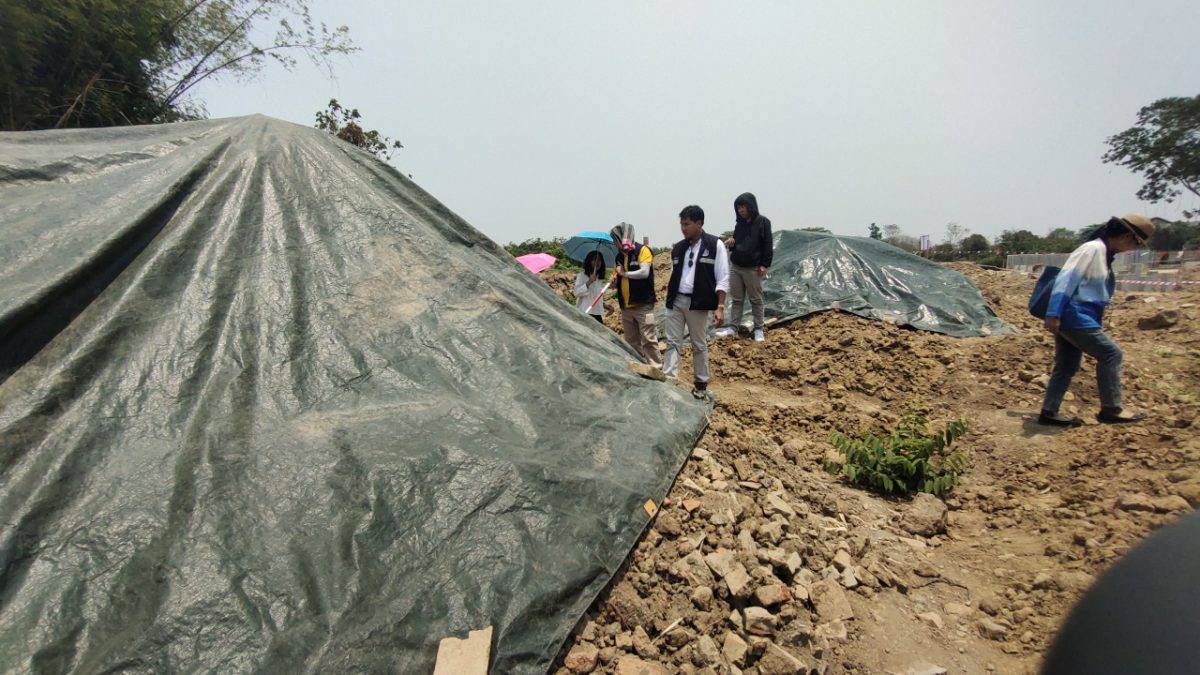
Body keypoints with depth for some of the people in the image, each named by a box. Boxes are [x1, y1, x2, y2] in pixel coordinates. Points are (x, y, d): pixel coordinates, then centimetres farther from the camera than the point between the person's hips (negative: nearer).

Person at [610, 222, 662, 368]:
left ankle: (655, 368, -1)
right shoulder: (620, 256, 15)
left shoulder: (643, 250, -7)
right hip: (626, 306, 8)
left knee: (648, 339, -7)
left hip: (642, 305, -8)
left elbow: (644, 272, -20)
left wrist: (624, 273, -9)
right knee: (631, 341, 13)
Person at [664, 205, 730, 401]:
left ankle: (701, 386, 20)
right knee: (673, 343, -1)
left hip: (697, 303, -4)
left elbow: (723, 279, -7)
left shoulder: (715, 245, -5)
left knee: (699, 346, 7)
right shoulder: (678, 248, 11)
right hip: (675, 302, 4)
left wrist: (720, 307, -14)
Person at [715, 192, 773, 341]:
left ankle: (759, 329, 14)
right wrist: (731, 243, -2)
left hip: (753, 269, -5)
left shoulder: (763, 222, -5)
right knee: (737, 300, 8)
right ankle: (733, 327, 13)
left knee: (756, 300, 5)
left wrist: (765, 265, -13)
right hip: (736, 267, 5)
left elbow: (767, 245, -7)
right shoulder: (739, 224, 12)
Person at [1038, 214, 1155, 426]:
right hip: (1074, 316, -10)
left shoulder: (1105, 254, 18)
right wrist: (1053, 314, -26)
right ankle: (1111, 409, 1)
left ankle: (1049, 413, 13)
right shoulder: (1093, 249, -12)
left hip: (1078, 319, 10)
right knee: (1111, 354, -7)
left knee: (1067, 366, 10)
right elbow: (1066, 279, -20)